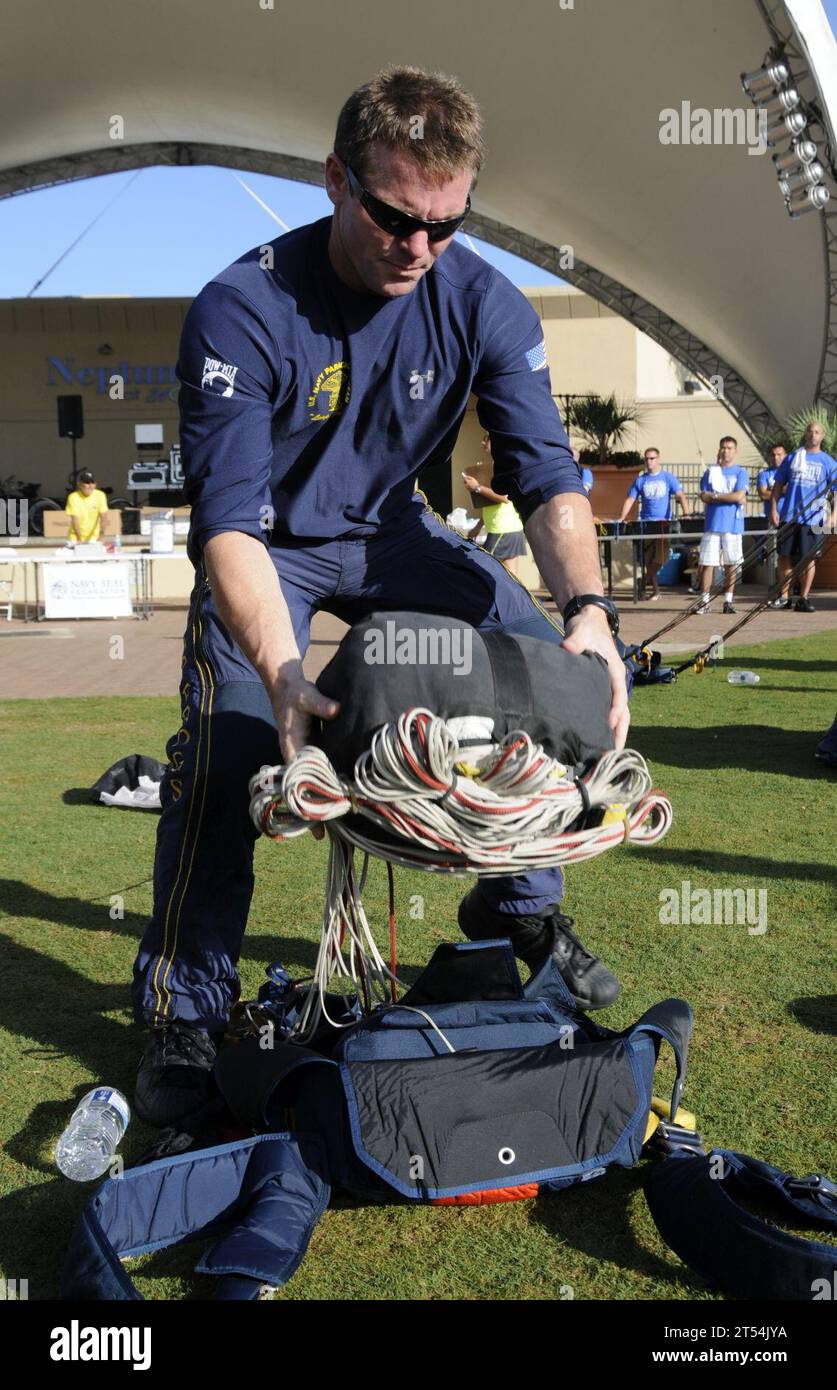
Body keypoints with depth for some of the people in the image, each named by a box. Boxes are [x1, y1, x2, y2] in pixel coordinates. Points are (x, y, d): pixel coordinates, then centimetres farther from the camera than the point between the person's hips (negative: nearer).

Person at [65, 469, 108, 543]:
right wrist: (79, 539, -29)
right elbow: (74, 519, -19)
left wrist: (101, 536, -30)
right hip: (76, 537, -1)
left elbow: (103, 517, -18)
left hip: (93, 537, 1)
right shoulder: (73, 497, -13)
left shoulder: (100, 495, -10)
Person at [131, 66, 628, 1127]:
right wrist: (284, 674, -50)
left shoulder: (484, 304, -15)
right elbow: (229, 517, -34)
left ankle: (517, 905, 9)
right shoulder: (243, 309, -27)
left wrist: (588, 611, -38)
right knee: (226, 748, -24)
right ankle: (182, 1019, -7)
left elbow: (546, 472, -19)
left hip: (388, 530, 4)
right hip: (269, 543, -3)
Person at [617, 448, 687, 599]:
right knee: (647, 558, -2)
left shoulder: (668, 477, 6)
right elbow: (630, 500, 9)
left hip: (663, 523, -1)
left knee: (659, 558, -9)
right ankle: (655, 589, 8)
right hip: (645, 523, 1)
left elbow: (680, 496, 0)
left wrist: (685, 514, -16)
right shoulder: (640, 479, 10)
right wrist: (621, 519, -4)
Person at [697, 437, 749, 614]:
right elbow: (704, 497, 1)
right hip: (712, 524, 1)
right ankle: (704, 602, 3)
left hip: (733, 525, -1)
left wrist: (716, 495, -5)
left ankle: (728, 601, 10)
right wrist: (730, 498, -6)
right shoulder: (710, 471, 11)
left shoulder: (741, 472, 5)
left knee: (731, 564, 2)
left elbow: (739, 496, -9)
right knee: (707, 563, -2)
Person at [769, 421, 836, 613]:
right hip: (788, 516, 1)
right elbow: (778, 485, 12)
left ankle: (804, 598, 7)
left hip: (812, 518, -1)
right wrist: (774, 509, 2)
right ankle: (784, 597, 14)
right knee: (785, 556, 4)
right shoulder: (792, 458, 11)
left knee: (808, 558, 0)